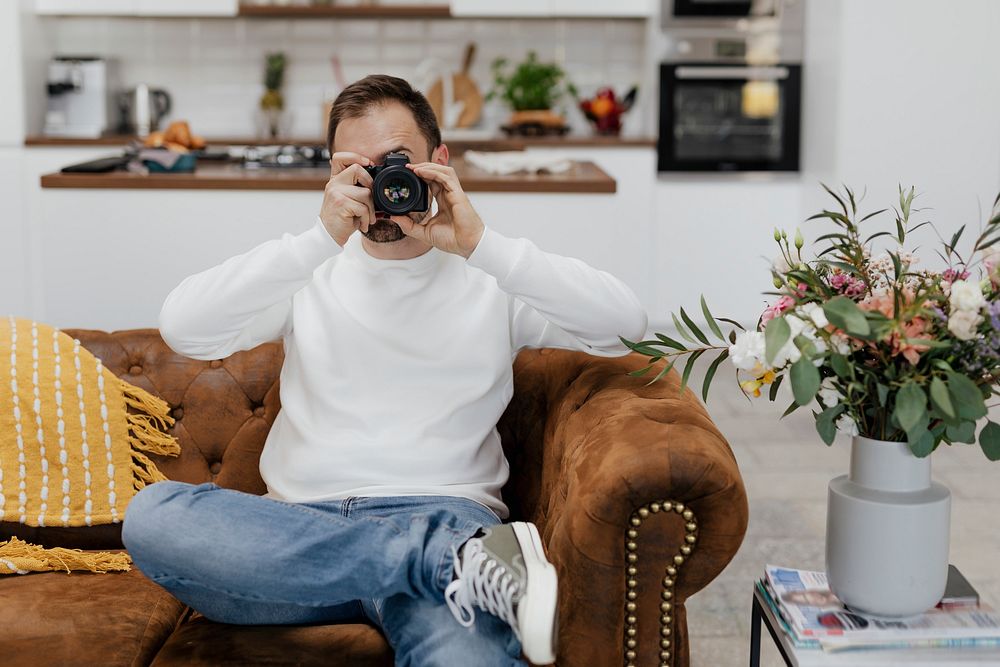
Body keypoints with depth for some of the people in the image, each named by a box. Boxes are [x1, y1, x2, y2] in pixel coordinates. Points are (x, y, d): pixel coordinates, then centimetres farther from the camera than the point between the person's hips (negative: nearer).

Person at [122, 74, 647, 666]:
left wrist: (482, 246, -10)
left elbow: (626, 324, -2)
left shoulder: (493, 278, 14)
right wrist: (322, 239, -10)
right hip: (303, 528, 7)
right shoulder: (310, 272, 16)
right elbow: (182, 328, -1)